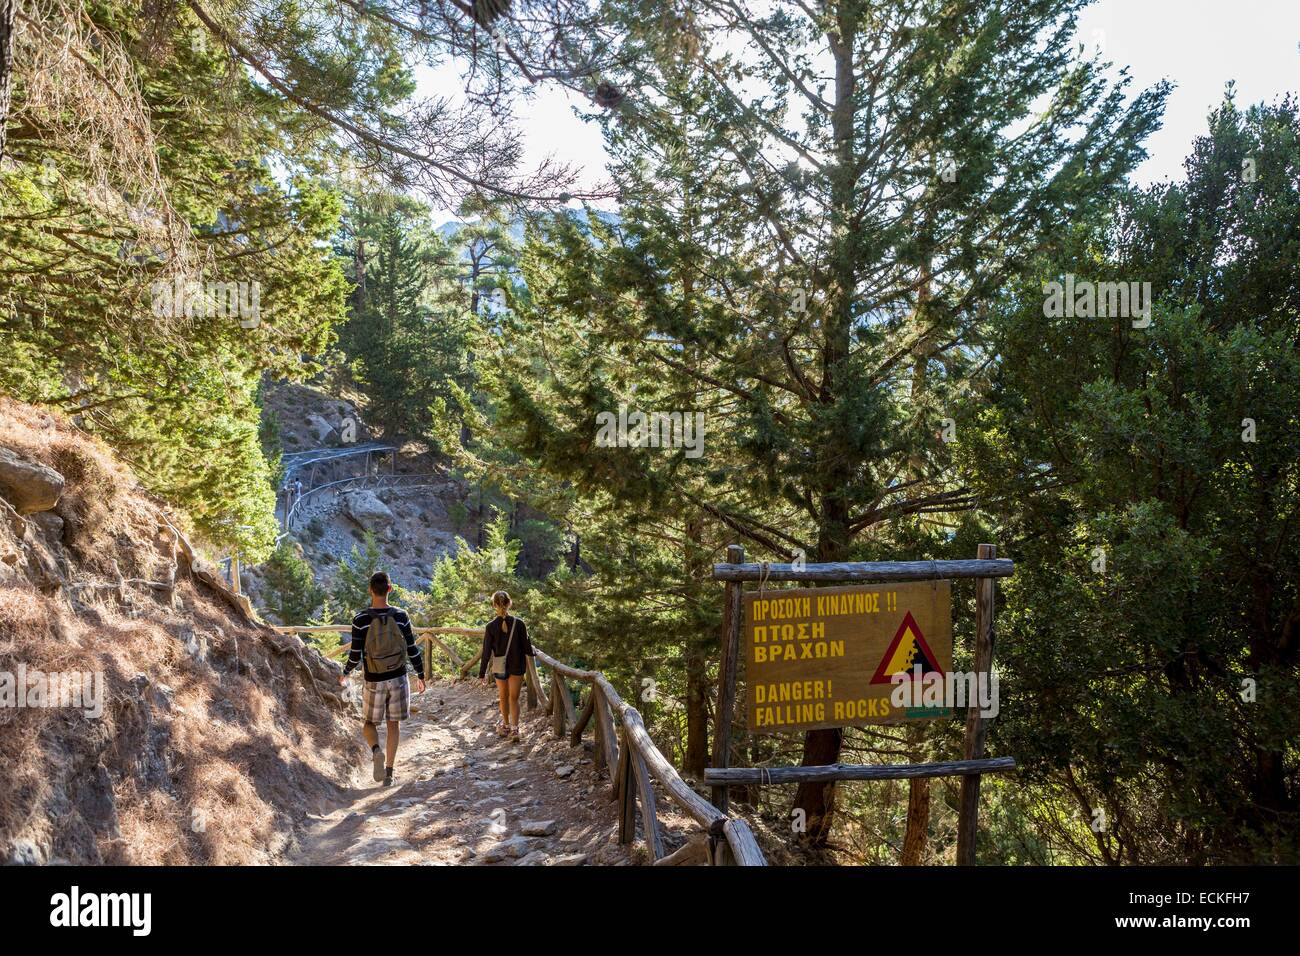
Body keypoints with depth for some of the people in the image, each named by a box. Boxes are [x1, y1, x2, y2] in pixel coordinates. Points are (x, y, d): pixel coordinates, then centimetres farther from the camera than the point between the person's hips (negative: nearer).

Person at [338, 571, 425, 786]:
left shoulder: (360, 620, -12)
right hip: (398, 679, 2)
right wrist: (420, 676, 11)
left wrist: (344, 673, 11)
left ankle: (377, 751, -14)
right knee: (393, 725, 13)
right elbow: (412, 650, -2)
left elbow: (355, 655, -10)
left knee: (369, 723, 16)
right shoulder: (401, 616, -7)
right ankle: (389, 774, 14)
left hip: (374, 682, -1)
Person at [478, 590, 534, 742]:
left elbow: (486, 652, -10)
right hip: (517, 666, 0)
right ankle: (514, 729, -4)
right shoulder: (519, 624, -15)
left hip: (499, 668, 0)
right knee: (514, 698, 8)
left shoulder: (491, 627, -14)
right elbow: (526, 645, -5)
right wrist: (530, 656, 18)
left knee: (503, 697, 19)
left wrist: (482, 673, -2)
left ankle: (506, 725, 34)